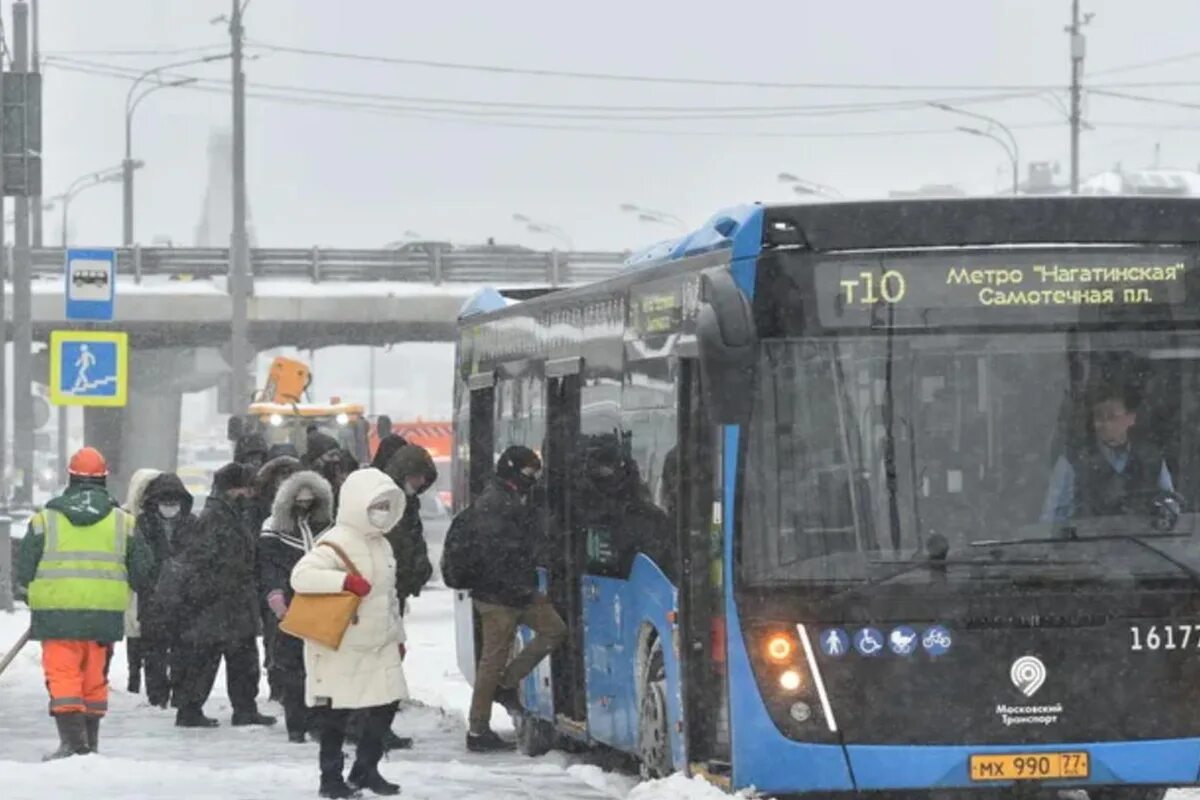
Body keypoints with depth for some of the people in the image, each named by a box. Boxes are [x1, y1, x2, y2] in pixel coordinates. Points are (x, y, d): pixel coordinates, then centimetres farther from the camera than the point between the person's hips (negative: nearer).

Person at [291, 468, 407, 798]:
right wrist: (345, 580, -35)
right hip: (341, 647, -8)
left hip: (380, 646, 8)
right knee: (336, 714, 0)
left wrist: (397, 635, 23)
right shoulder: (336, 544, -15)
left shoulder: (381, 545, 14)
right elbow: (301, 576, -28)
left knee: (385, 708, 7)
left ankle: (366, 770, 20)